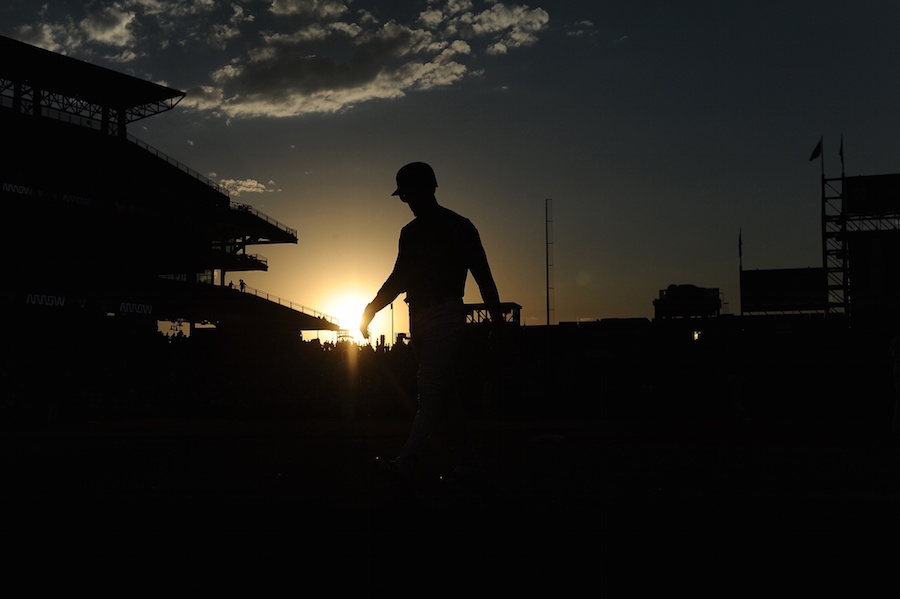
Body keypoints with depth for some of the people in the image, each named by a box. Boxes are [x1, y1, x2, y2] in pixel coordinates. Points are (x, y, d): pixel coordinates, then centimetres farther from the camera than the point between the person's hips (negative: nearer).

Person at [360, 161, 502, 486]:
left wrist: (495, 317, -4)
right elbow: (399, 277, 22)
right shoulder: (410, 232, 17)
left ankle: (405, 463, -23)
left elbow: (483, 275, -1)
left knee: (430, 388, -14)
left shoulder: (459, 227, -2)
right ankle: (468, 462, 16)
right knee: (441, 391, 8)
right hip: (419, 317, 7)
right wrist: (372, 308, 11)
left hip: (446, 314, -7)